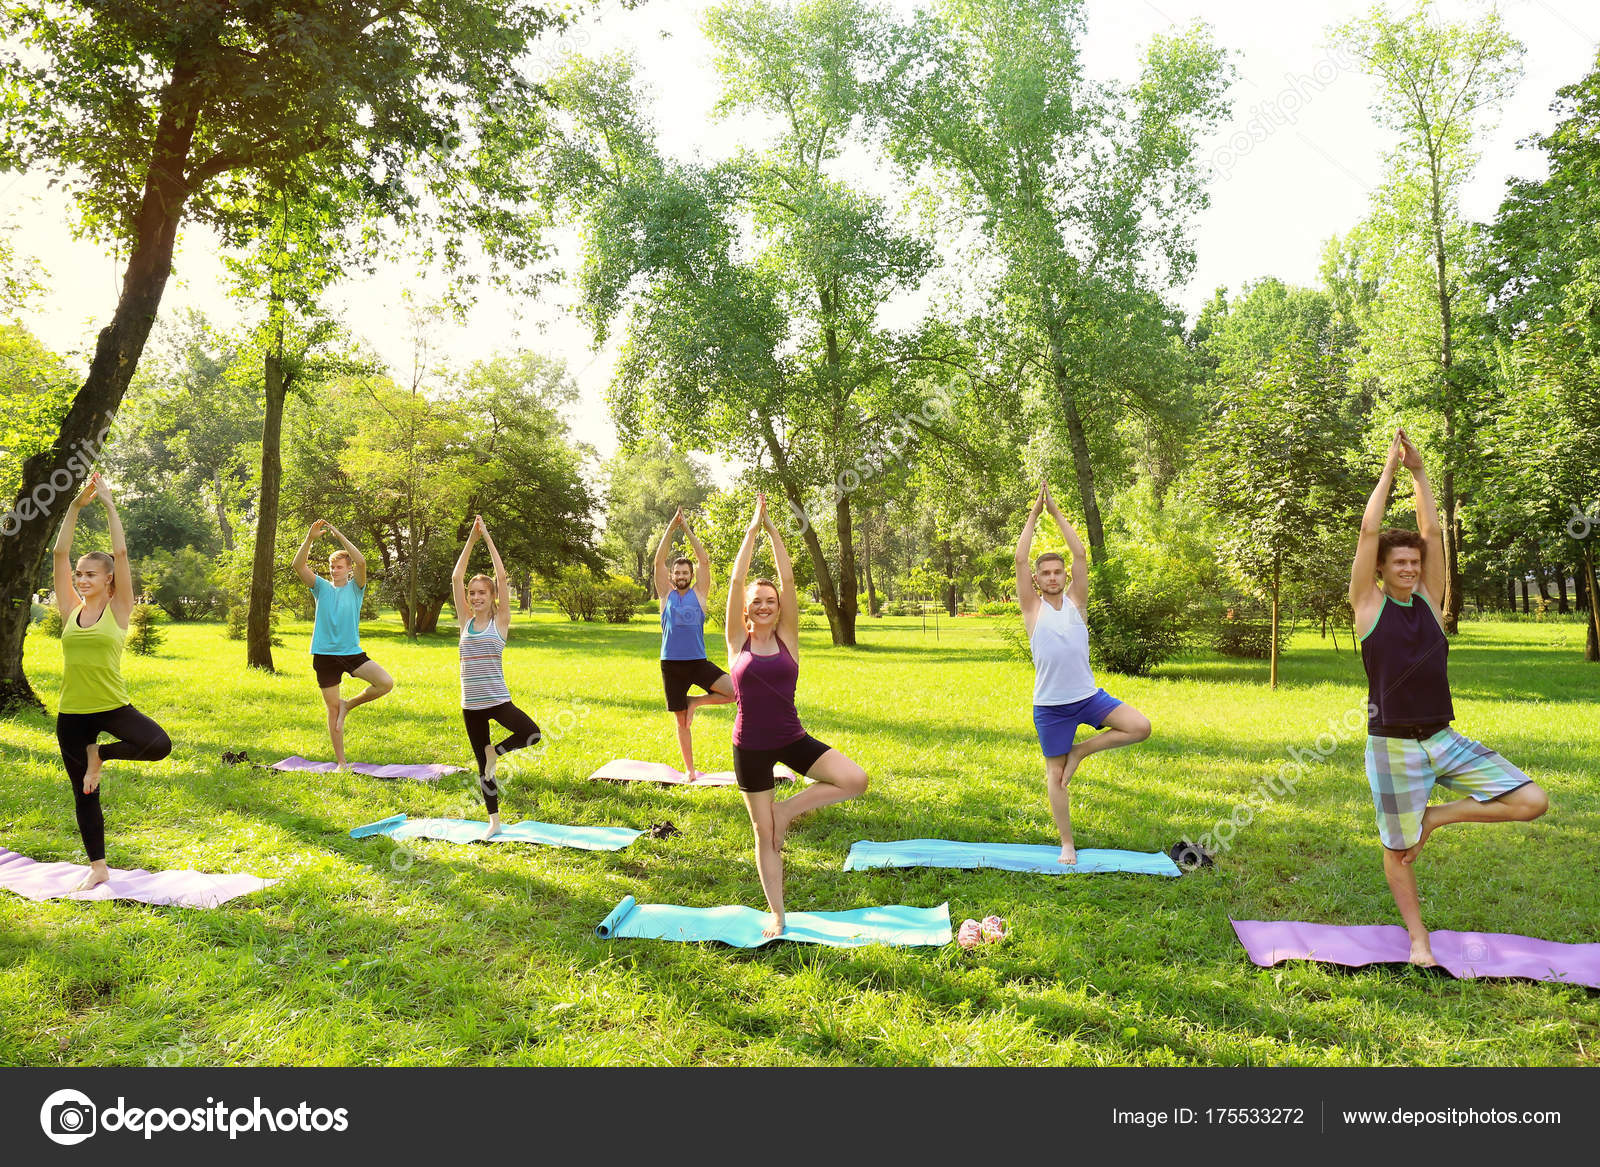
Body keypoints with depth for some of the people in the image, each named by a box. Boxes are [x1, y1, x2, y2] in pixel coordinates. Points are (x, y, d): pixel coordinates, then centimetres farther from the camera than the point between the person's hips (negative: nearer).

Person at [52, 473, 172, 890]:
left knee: (158, 744, -30)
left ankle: (100, 755, 1)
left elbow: (120, 552, -10)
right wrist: (76, 505, -4)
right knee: (83, 794, 10)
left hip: (112, 705, -3)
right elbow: (60, 553, -1)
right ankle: (98, 868, 25)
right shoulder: (70, 610, 4)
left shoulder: (118, 610, -3)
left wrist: (107, 502, -7)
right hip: (71, 712, 3)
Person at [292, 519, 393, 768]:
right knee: (332, 708, 5)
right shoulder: (321, 587, 7)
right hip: (324, 654, 1)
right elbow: (298, 565, -8)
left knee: (386, 683, -21)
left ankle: (348, 705, 4)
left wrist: (339, 535, -17)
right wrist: (310, 538, -21)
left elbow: (361, 562, -16)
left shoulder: (355, 588, 3)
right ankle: (340, 762, 15)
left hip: (352, 652, -1)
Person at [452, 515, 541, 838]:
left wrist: (487, 538, -6)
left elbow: (501, 576, -9)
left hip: (497, 699, -3)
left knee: (532, 734, -27)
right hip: (471, 704, 3)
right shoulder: (466, 621, 5)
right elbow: (456, 578, -1)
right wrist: (471, 539, -3)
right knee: (482, 763, 10)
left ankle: (496, 752, 2)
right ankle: (494, 822, 23)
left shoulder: (500, 620, -3)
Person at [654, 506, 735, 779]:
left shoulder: (698, 593, 5)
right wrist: (671, 527, -7)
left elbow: (705, 561, -2)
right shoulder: (667, 594, 6)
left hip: (698, 662, 0)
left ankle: (695, 702, 4)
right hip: (671, 664, 0)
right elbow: (659, 561, -3)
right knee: (681, 722, 7)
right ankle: (689, 770, 21)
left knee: (736, 690, -20)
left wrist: (687, 529, -3)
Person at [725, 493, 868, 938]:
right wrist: (753, 529, -3)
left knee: (855, 779, -18)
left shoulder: (786, 638, 0)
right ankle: (776, 914, 24)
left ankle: (788, 809, 2)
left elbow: (788, 579, -5)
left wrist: (773, 530, -3)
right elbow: (736, 580, -7)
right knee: (764, 834, 7)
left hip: (792, 739, 1)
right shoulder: (738, 641, -2)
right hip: (750, 748, -1)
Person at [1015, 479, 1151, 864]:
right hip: (1050, 705, -2)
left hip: (1089, 695, 2)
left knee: (1140, 726, -16)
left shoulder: (1076, 602, 2)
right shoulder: (1033, 608, -3)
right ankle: (1067, 845, 19)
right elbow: (1020, 560, -11)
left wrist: (1057, 513, -5)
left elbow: (1080, 555, -5)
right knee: (1055, 773, 5)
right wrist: (1034, 514, -9)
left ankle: (1081, 750, 5)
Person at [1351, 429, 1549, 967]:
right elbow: (1369, 531, -9)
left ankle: (1434, 817, 11)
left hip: (1443, 738, 4)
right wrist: (1391, 468, -3)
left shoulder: (1428, 600, 7)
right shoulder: (1369, 604, -3)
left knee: (1532, 802, -9)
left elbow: (1433, 532, 2)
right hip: (1392, 745, -4)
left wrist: (1419, 471, 1)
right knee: (1397, 852, 5)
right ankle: (1419, 940, 28)